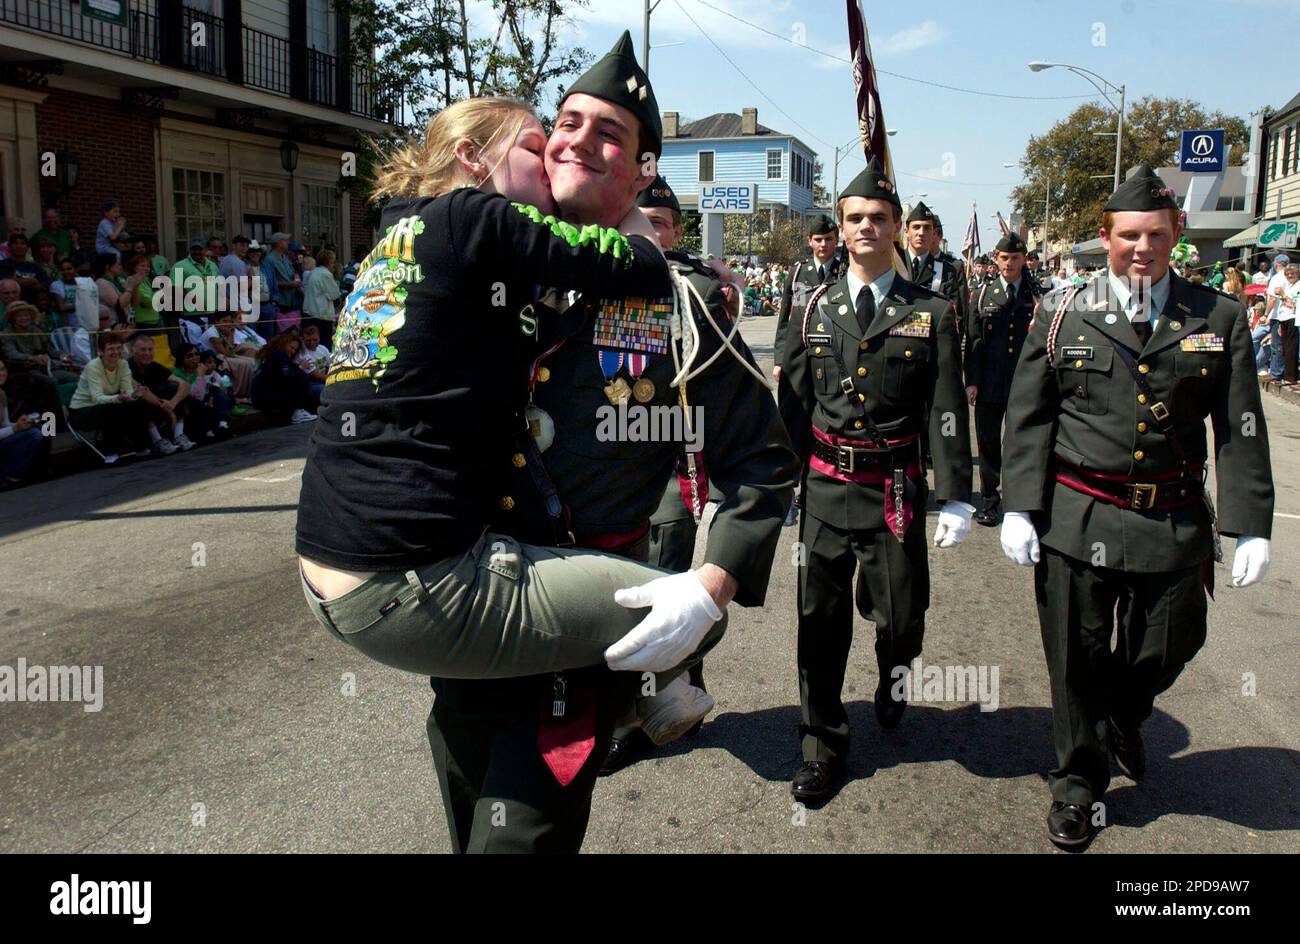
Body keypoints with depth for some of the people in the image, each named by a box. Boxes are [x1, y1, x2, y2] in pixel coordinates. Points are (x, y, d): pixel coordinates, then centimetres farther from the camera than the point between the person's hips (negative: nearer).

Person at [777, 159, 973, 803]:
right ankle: (823, 743, 22)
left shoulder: (931, 312, 0)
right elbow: (792, 404, 8)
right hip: (825, 484, 2)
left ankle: (894, 677, 45)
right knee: (821, 617, 6)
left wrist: (955, 497, -8)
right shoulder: (815, 308, 6)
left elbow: (946, 410, -3)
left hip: (895, 489, -1)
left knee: (900, 612, 9)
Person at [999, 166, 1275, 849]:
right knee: (1077, 661, 8)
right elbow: (1027, 419, 1)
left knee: (1169, 648, 14)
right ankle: (1078, 783, 30)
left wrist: (1250, 527, -3)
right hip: (1076, 520, -1)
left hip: (1174, 523, 2)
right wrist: (1018, 508, -5)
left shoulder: (1218, 318, 4)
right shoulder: (1063, 313, 1)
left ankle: (1123, 718, 49)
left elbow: (1241, 430, 3)